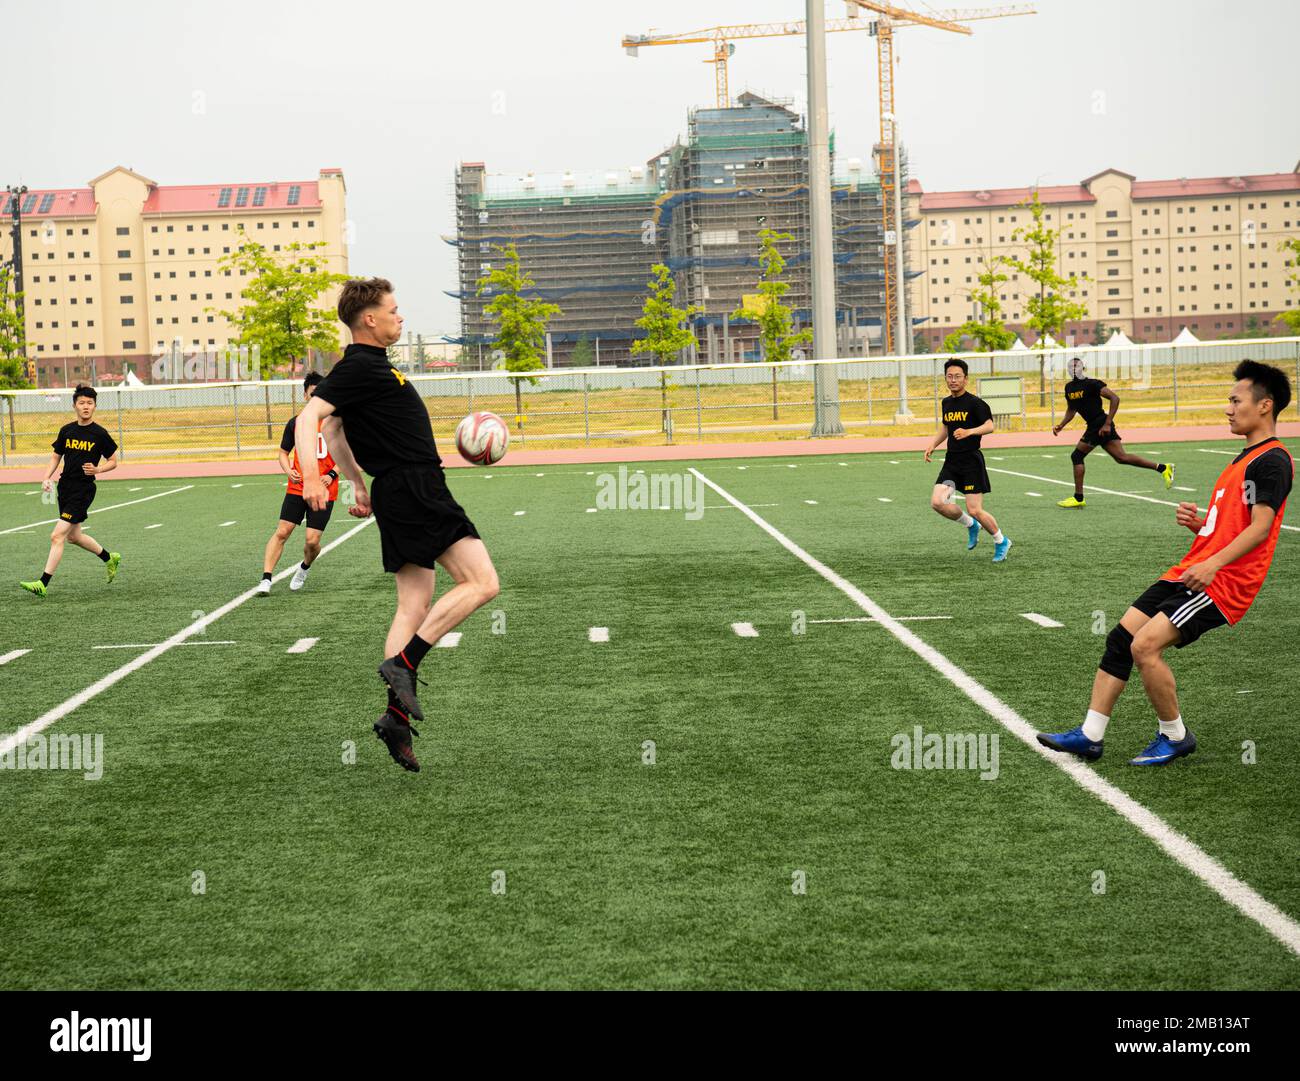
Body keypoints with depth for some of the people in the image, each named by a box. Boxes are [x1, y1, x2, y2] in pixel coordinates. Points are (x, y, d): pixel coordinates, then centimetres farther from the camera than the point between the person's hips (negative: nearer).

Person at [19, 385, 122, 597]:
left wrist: (97, 470, -17)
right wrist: (47, 478, 2)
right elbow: (56, 456, 17)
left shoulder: (100, 434, -7)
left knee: (57, 536, -13)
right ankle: (110, 558, 40)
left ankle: (43, 583, -12)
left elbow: (113, 462, 2)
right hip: (65, 486, 7)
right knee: (73, 536, 18)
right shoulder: (66, 430, 6)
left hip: (83, 490, -7)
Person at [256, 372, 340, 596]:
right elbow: (284, 452, 14)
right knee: (282, 532, -10)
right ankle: (266, 579, -8)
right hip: (297, 488, 1)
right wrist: (289, 471, -7)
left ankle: (304, 568, 27)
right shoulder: (295, 423, 4)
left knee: (312, 540, -6)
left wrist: (332, 475, -13)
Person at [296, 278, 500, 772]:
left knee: (415, 606, 8)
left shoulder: (368, 366, 20)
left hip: (403, 497, 10)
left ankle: (396, 717, 4)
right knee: (482, 583, -11)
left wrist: (359, 484, 31)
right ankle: (403, 662, -13)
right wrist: (311, 475, -35)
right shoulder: (358, 367, -10)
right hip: (415, 489, -10)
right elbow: (309, 417, -21)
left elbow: (333, 429, 30)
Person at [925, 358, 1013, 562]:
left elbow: (989, 426, -22)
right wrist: (932, 445, 14)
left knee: (975, 510, -9)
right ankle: (971, 525, 16)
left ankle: (1001, 542, 17)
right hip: (951, 461, 7)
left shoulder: (974, 403, -10)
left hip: (971, 460, -6)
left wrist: (969, 432, -38)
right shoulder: (946, 403, 12)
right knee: (937, 502, -11)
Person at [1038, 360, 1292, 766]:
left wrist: (1212, 565, -30)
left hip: (1221, 582, -10)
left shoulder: (1272, 460, -10)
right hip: (1190, 572, 10)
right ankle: (1090, 735, 6)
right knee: (1120, 638, 2)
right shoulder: (1246, 458, 21)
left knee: (1145, 646, -20)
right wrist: (1198, 521, 6)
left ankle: (1175, 736, -1)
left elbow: (1260, 527, -21)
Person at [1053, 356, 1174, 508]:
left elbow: (1115, 398, -16)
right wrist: (1061, 425, 12)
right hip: (1094, 426, 8)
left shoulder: (1091, 384, -12)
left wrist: (1107, 424, -20)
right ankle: (1162, 468, 9)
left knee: (1077, 456, -5)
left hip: (1100, 425, -8)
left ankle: (1078, 498, 2)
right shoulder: (1069, 387, 13)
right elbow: (1071, 410, 27)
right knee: (1122, 457, 5)